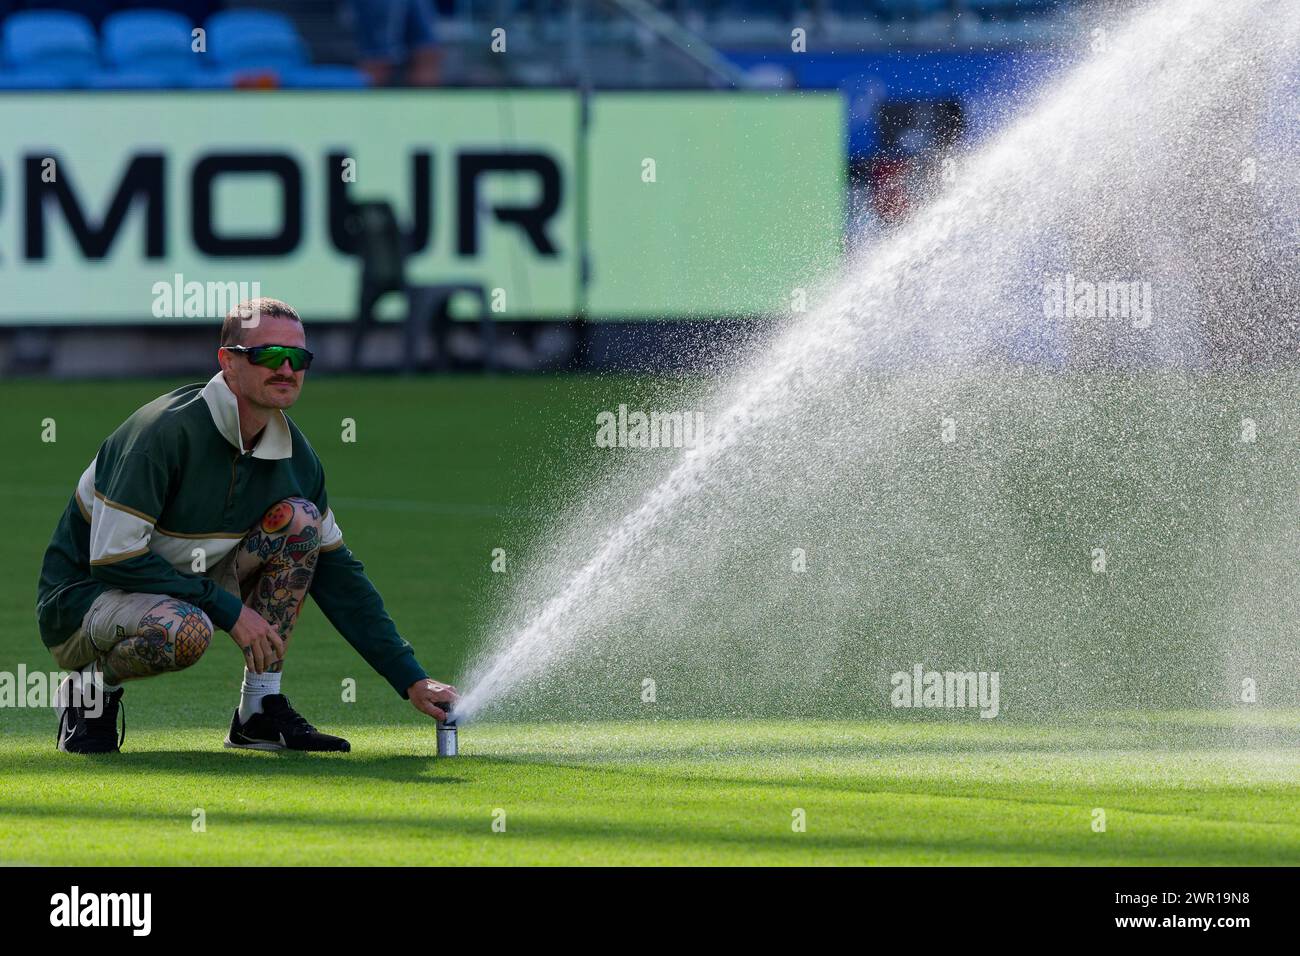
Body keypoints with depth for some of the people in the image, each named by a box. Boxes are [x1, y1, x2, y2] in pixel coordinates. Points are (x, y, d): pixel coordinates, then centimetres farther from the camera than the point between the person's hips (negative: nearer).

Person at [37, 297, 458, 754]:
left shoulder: (295, 455, -2)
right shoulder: (167, 429, -24)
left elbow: (338, 575, 5)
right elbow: (114, 556, -26)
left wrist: (411, 680, 0)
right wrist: (230, 610, -23)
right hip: (82, 596, -7)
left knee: (297, 518, -7)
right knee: (184, 631, -39)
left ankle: (261, 708, -4)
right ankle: (91, 689, -6)